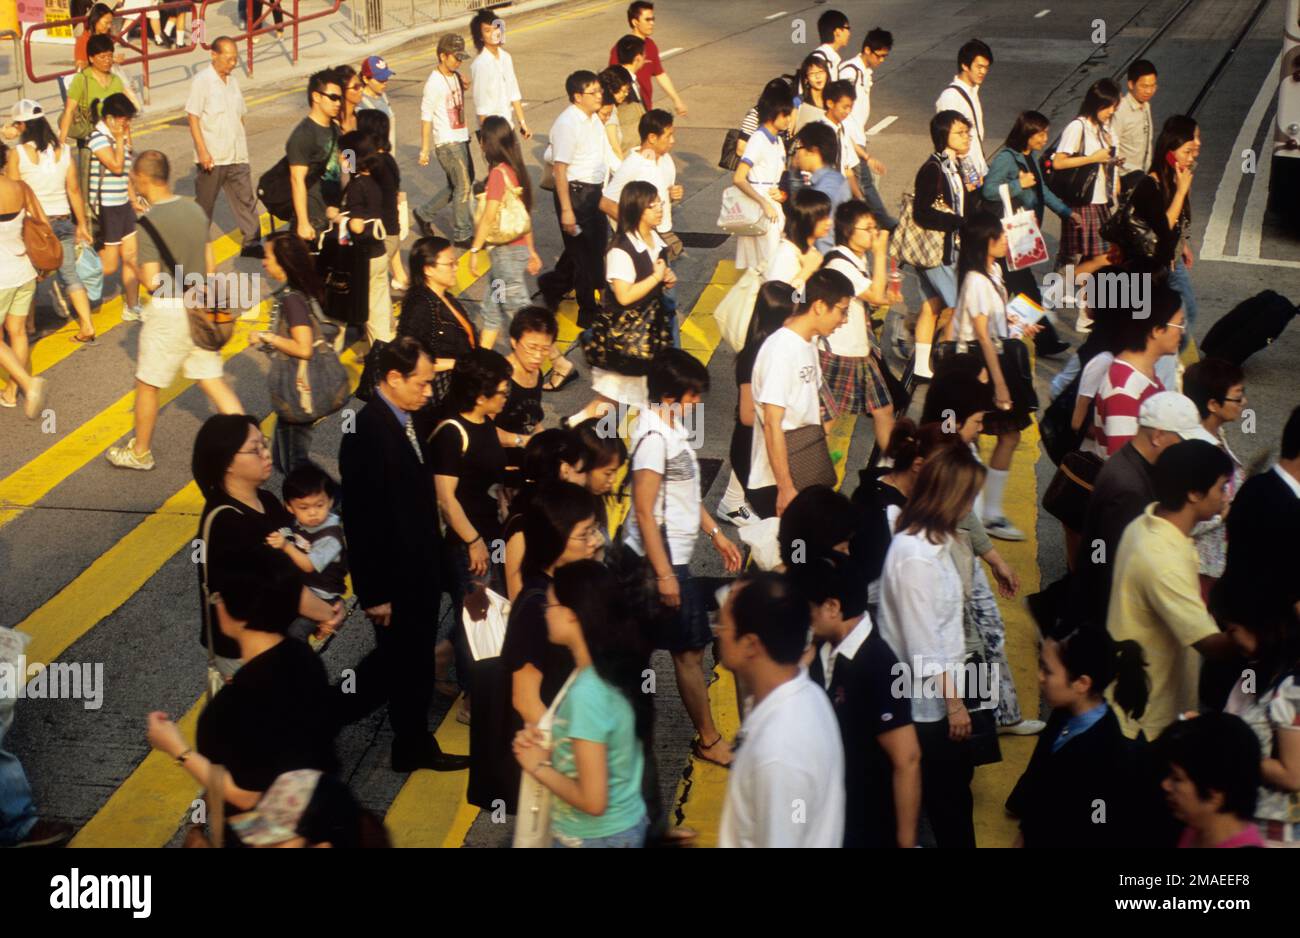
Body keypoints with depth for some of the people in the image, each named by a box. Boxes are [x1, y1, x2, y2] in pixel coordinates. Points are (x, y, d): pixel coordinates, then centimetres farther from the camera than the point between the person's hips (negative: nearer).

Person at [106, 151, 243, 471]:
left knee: (147, 384, 12)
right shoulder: (195, 210, 3)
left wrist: (132, 263, -1)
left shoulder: (149, 222, -18)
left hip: (169, 312, -6)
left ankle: (140, 453, 28)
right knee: (212, 380, 12)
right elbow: (210, 267, 9)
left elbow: (152, 281, -20)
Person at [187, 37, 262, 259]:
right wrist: (202, 151, -18)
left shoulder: (233, 81, 10)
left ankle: (252, 242, 7)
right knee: (204, 203, 7)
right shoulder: (202, 81, -10)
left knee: (245, 198, 3)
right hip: (212, 157, -5)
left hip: (236, 156, 5)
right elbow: (193, 117, -13)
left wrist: (242, 147, 14)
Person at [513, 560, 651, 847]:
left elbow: (593, 800, -24)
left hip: (597, 838, -7)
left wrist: (539, 766, -11)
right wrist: (548, 749, 0)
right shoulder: (619, 668, -2)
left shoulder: (586, 693, -26)